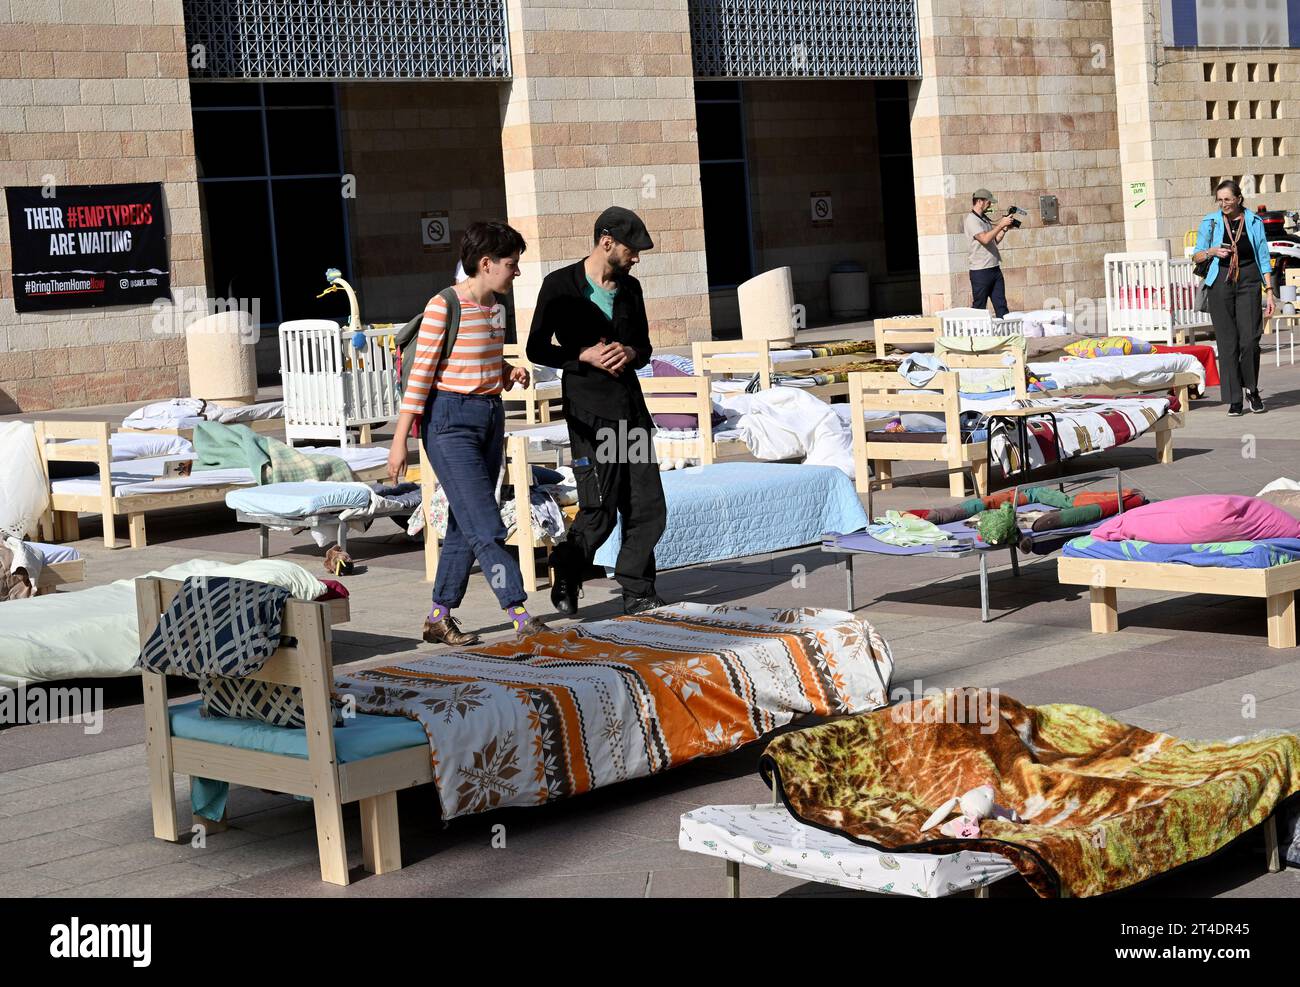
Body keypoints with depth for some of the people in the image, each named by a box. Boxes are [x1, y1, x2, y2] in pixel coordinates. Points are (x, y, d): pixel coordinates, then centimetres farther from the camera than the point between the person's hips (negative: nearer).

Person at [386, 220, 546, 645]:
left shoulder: (493, 306, 10)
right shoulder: (443, 307, -14)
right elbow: (420, 374, -13)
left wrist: (511, 372, 1)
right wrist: (400, 440, -13)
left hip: (489, 418, 9)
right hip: (450, 421, -9)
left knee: (465, 527, 10)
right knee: (485, 527, -11)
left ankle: (439, 618, 19)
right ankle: (521, 618, -13)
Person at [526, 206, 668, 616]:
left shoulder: (630, 288, 13)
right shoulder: (560, 286, -4)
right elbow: (537, 349, -1)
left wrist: (630, 353, -4)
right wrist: (585, 356, -15)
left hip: (631, 405, 6)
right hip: (589, 411, -6)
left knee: (649, 508, 2)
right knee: (599, 511, -8)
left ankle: (637, 593, 14)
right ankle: (565, 575, 16)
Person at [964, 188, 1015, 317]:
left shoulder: (984, 218, 16)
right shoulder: (971, 220, -10)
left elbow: (995, 240, 20)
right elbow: (985, 239, -23)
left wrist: (1004, 229, 6)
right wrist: (1001, 225, -18)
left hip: (994, 268, 8)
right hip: (980, 271, -8)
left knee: (1001, 306, 5)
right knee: (979, 307, -2)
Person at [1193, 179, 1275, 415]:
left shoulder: (1253, 222, 5)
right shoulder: (1210, 222, 6)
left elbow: (1264, 259, 7)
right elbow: (1196, 256, 10)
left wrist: (1269, 292, 1)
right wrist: (1212, 251, -11)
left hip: (1249, 282, -1)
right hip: (1221, 283, 1)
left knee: (1249, 340, -9)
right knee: (1227, 342, -2)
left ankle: (1251, 389, 14)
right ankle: (1234, 400, 4)